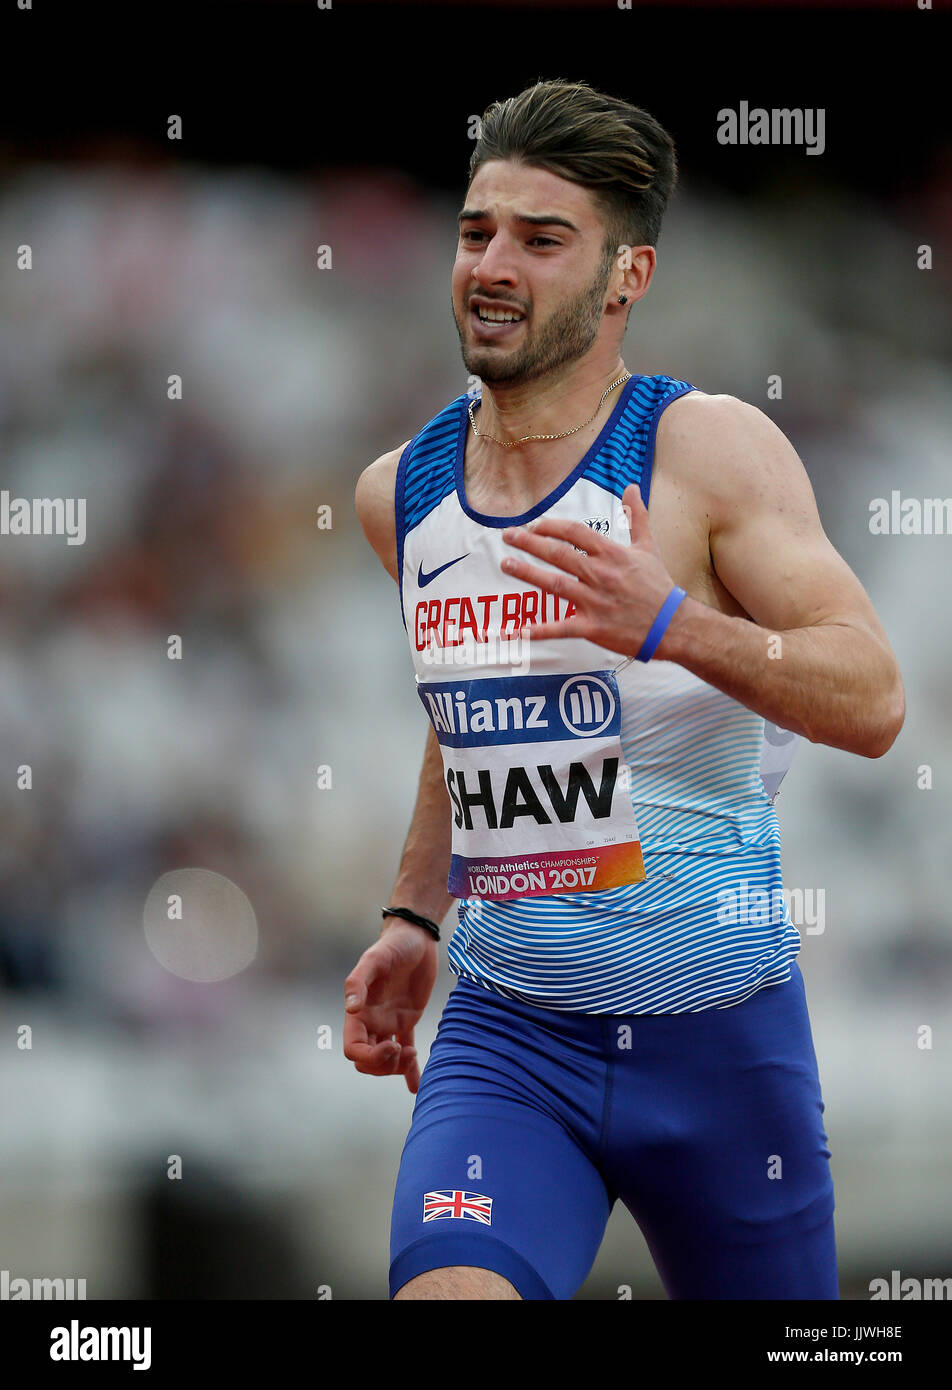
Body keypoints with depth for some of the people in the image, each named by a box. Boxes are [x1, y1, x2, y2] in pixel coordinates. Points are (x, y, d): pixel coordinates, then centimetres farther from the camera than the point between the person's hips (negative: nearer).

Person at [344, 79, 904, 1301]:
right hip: (506, 1029, 3)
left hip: (718, 1030, -3)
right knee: (447, 1290, -24)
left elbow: (872, 701, -15)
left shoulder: (708, 448, -9)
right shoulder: (400, 493, 7)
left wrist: (670, 624, -28)